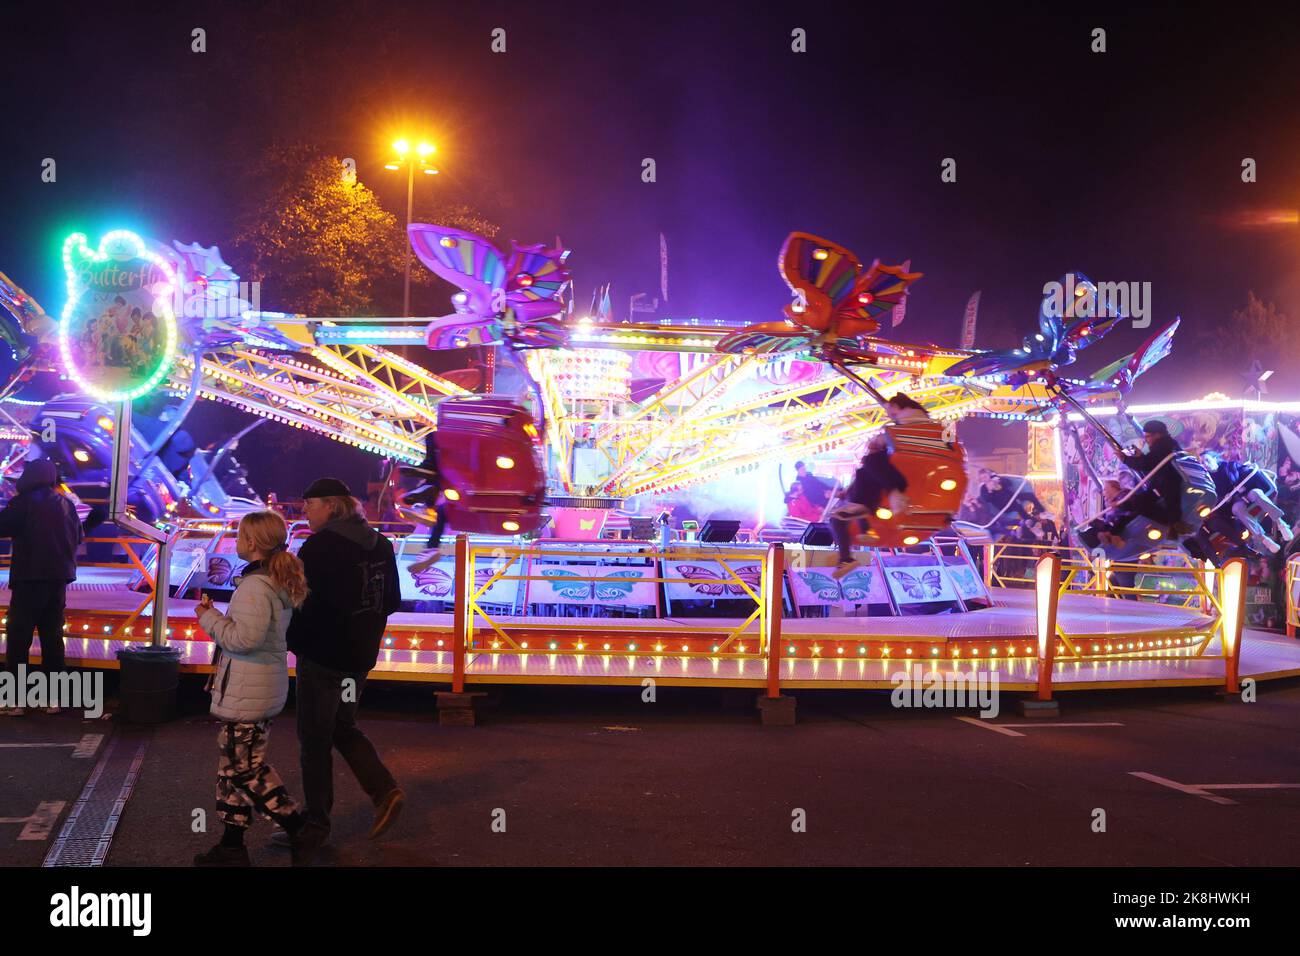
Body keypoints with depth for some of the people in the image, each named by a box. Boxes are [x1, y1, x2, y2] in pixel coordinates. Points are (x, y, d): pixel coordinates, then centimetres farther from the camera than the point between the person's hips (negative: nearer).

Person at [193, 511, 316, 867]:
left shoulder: (255, 586, -21)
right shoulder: (281, 583, 10)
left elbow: (244, 638, -25)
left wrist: (209, 617, -12)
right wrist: (217, 617, 17)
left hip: (246, 693, -10)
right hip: (267, 688, 10)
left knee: (245, 769, -1)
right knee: (233, 765, 16)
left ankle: (299, 830, 1)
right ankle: (232, 845, 23)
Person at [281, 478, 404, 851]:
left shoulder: (321, 546, -16)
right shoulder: (380, 545, 7)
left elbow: (300, 601, -18)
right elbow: (391, 601, 13)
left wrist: (291, 639, -4)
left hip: (322, 656, -7)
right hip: (361, 656, 7)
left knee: (315, 738, 5)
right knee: (342, 727, 21)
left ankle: (316, 822, 13)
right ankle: (385, 791, 10)